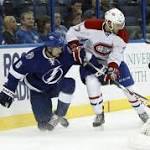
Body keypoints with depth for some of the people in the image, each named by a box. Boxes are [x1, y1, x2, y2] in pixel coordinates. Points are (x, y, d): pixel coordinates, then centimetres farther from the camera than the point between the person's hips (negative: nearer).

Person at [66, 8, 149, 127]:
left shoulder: (122, 35, -21)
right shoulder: (92, 26, -28)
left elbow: (116, 55, -25)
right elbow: (72, 32, -16)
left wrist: (112, 68, -41)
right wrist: (76, 47, -28)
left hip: (113, 60, 2)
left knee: (128, 86, -1)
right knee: (92, 82, -27)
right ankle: (99, 115, -10)